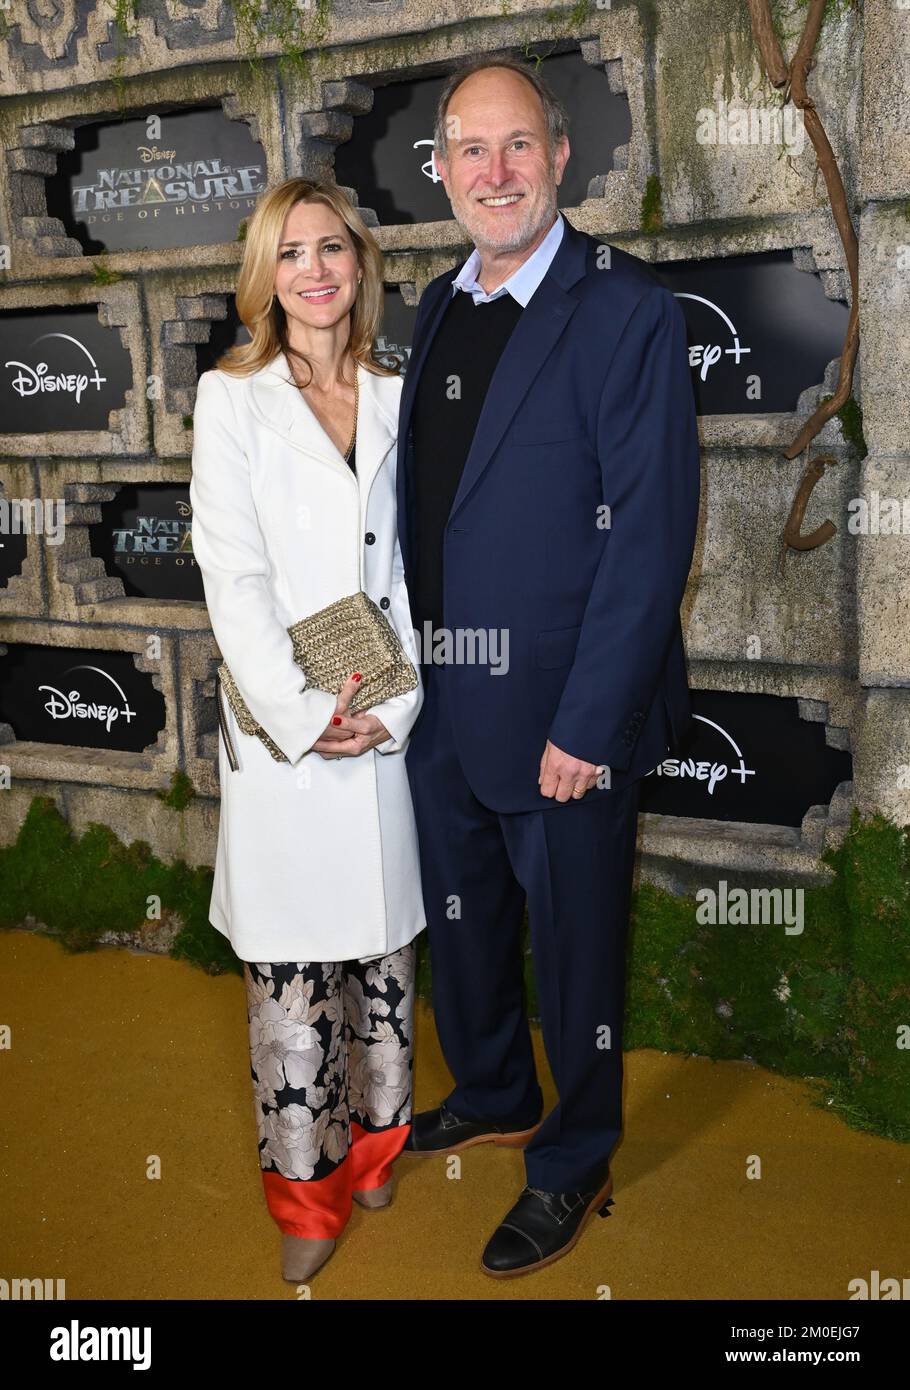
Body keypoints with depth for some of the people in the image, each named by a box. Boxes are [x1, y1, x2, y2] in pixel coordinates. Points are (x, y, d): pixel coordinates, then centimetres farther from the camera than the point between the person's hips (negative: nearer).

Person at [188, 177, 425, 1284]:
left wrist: (396, 707, -7)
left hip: (392, 729, 3)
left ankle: (374, 1140, 34)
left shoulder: (398, 400, 9)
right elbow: (232, 577, -6)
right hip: (279, 735, -3)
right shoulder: (231, 399, 1)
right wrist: (303, 715, -13)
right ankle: (307, 1191, 21)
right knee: (289, 973, 4)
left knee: (385, 950, 13)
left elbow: (416, 569, 5)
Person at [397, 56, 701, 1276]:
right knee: (462, 919, 22)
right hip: (442, 705, 7)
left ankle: (574, 1163, 34)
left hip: (563, 713, -7)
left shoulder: (627, 312, -13)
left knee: (575, 942, 11)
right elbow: (421, 500, 12)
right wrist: (404, 665, 7)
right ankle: (491, 1097, 48)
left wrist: (586, 723, -19)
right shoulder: (439, 309, 9)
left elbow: (651, 534, -17)